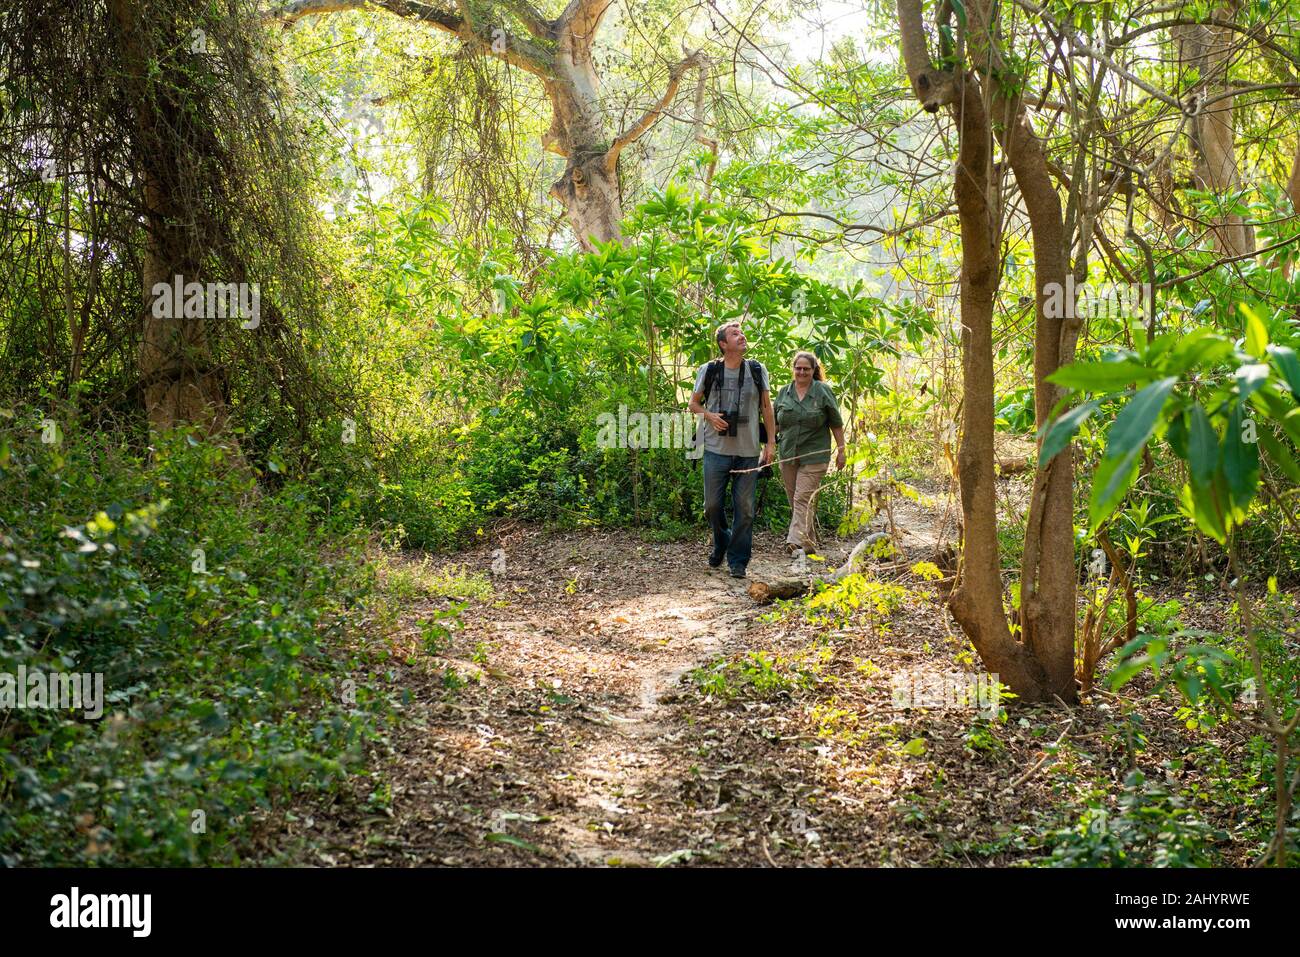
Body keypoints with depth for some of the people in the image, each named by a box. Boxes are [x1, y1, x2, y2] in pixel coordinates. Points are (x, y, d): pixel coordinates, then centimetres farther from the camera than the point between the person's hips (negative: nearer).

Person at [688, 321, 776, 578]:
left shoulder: (757, 370, 5)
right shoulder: (708, 371, 0)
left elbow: (767, 407, 9)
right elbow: (694, 403, 10)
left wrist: (771, 442, 3)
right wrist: (710, 416, -11)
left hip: (748, 451, 1)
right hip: (716, 449, -1)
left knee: (744, 508, 1)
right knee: (713, 504, 4)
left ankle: (738, 561, 11)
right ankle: (721, 544, 31)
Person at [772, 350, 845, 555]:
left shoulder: (823, 391, -1)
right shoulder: (784, 393, 11)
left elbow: (836, 424, 3)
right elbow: (774, 423, 18)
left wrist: (841, 450, 1)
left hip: (813, 456, -5)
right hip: (788, 455, 5)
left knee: (803, 499, -13)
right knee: (794, 500, 6)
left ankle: (797, 541, -20)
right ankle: (810, 541, 16)